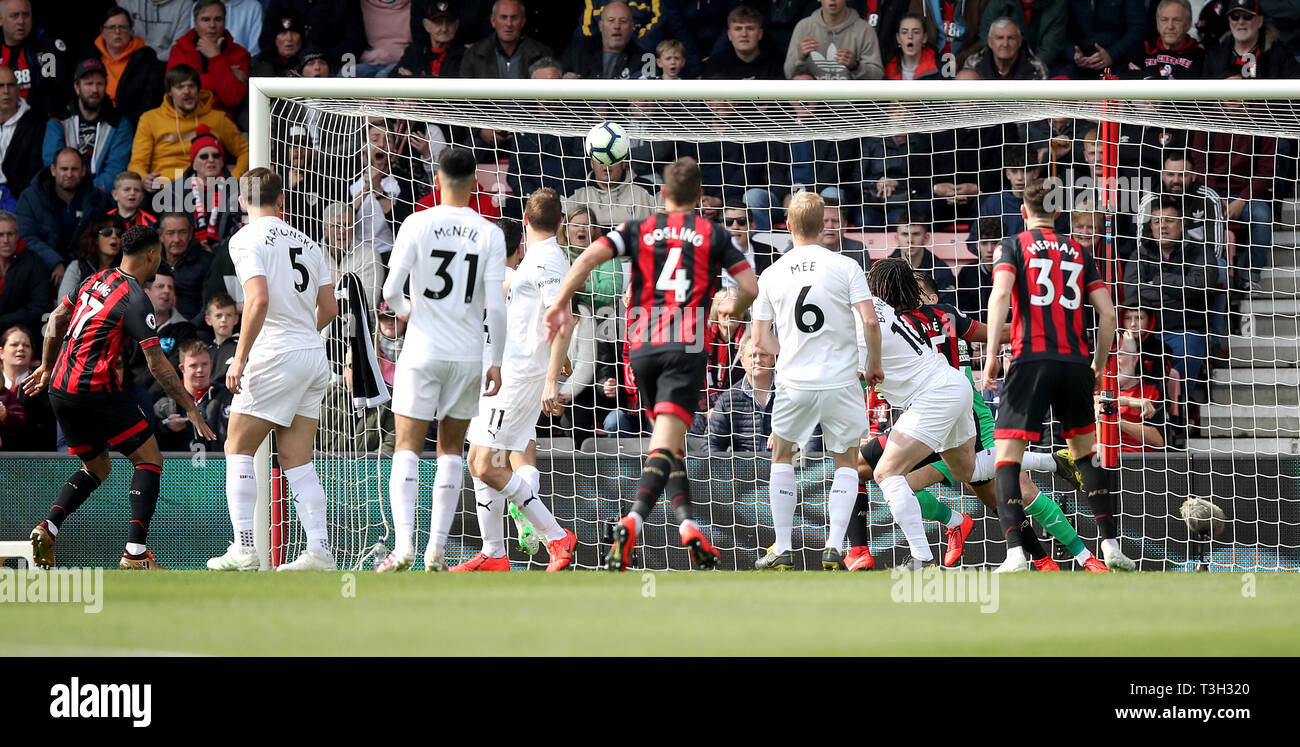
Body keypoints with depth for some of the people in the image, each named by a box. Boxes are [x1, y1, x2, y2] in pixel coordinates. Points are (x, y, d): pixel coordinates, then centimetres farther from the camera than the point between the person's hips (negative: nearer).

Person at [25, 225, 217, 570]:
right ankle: (135, 552, -11)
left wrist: (47, 367, 34)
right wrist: (190, 408, -9)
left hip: (59, 388, 8)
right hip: (95, 388, -8)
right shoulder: (136, 300, -12)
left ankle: (48, 528, -1)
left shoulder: (96, 280, 12)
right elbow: (157, 364, -14)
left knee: (97, 468, 22)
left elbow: (57, 319, 22)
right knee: (149, 459, 2)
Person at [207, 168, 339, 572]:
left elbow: (259, 299, -19)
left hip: (276, 356, -7)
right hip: (314, 356, 7)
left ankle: (244, 548, -7)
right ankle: (319, 550, -3)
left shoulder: (246, 239, -5)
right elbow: (329, 308, 15)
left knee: (238, 448, 2)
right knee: (297, 460, 7)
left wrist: (240, 357, -16)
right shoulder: (306, 243, 15)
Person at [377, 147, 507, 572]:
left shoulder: (417, 224, -6)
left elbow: (391, 289, -7)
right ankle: (437, 548, 9)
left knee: (407, 448, 1)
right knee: (451, 449, 13)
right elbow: (496, 306, -5)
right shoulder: (489, 234, -2)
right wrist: (496, 362, 4)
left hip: (423, 350, -2)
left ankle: (404, 542, -15)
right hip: (468, 354, 2)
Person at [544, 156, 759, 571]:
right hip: (687, 348, -3)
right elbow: (750, 287, 7)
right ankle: (632, 522, -35)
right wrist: (732, 310, 27)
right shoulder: (712, 234, 11)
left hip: (642, 346, 3)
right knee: (666, 445, -14)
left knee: (669, 441, 19)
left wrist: (560, 304, 0)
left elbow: (587, 259, -2)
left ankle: (687, 524, 8)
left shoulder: (638, 230, 13)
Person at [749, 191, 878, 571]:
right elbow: (871, 322, -12)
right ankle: (833, 547, 1)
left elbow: (760, 339, 6)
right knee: (846, 461, 16)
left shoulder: (771, 275, 3)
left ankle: (783, 550, 16)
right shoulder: (845, 267, -5)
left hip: (794, 383, 1)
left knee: (782, 455, 22)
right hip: (841, 381, -1)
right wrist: (874, 364, 4)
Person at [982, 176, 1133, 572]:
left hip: (1031, 361, -3)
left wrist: (991, 355, -10)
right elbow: (1107, 314, 10)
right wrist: (1099, 366, 21)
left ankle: (1015, 552, -18)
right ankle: (1110, 544, 14)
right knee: (1085, 451, 21)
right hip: (1076, 362, 3)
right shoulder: (1080, 252, 17)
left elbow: (1000, 294, -10)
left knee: (1007, 454, -2)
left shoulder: (1013, 245, 8)